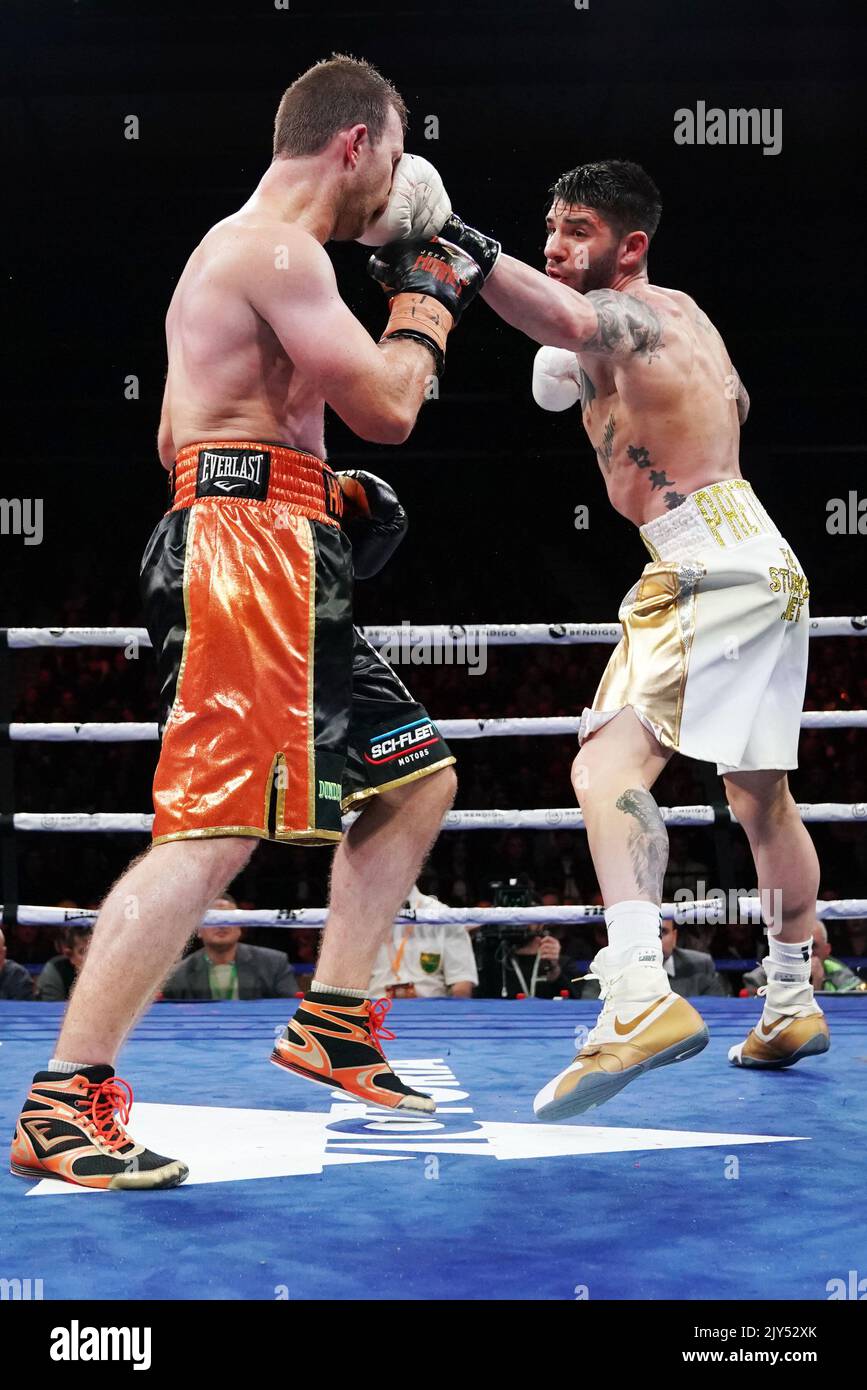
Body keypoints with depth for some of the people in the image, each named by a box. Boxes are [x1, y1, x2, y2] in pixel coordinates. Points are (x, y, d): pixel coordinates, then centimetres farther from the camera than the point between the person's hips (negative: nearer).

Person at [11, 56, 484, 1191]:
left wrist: (323, 491, 20)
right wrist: (426, 301, 4)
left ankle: (331, 1023, 20)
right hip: (245, 553, -11)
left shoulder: (244, 250, 25)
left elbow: (177, 437, 29)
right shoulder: (277, 247, -9)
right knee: (215, 829, -20)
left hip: (288, 577, 11)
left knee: (416, 778, 17)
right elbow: (387, 409, -14)